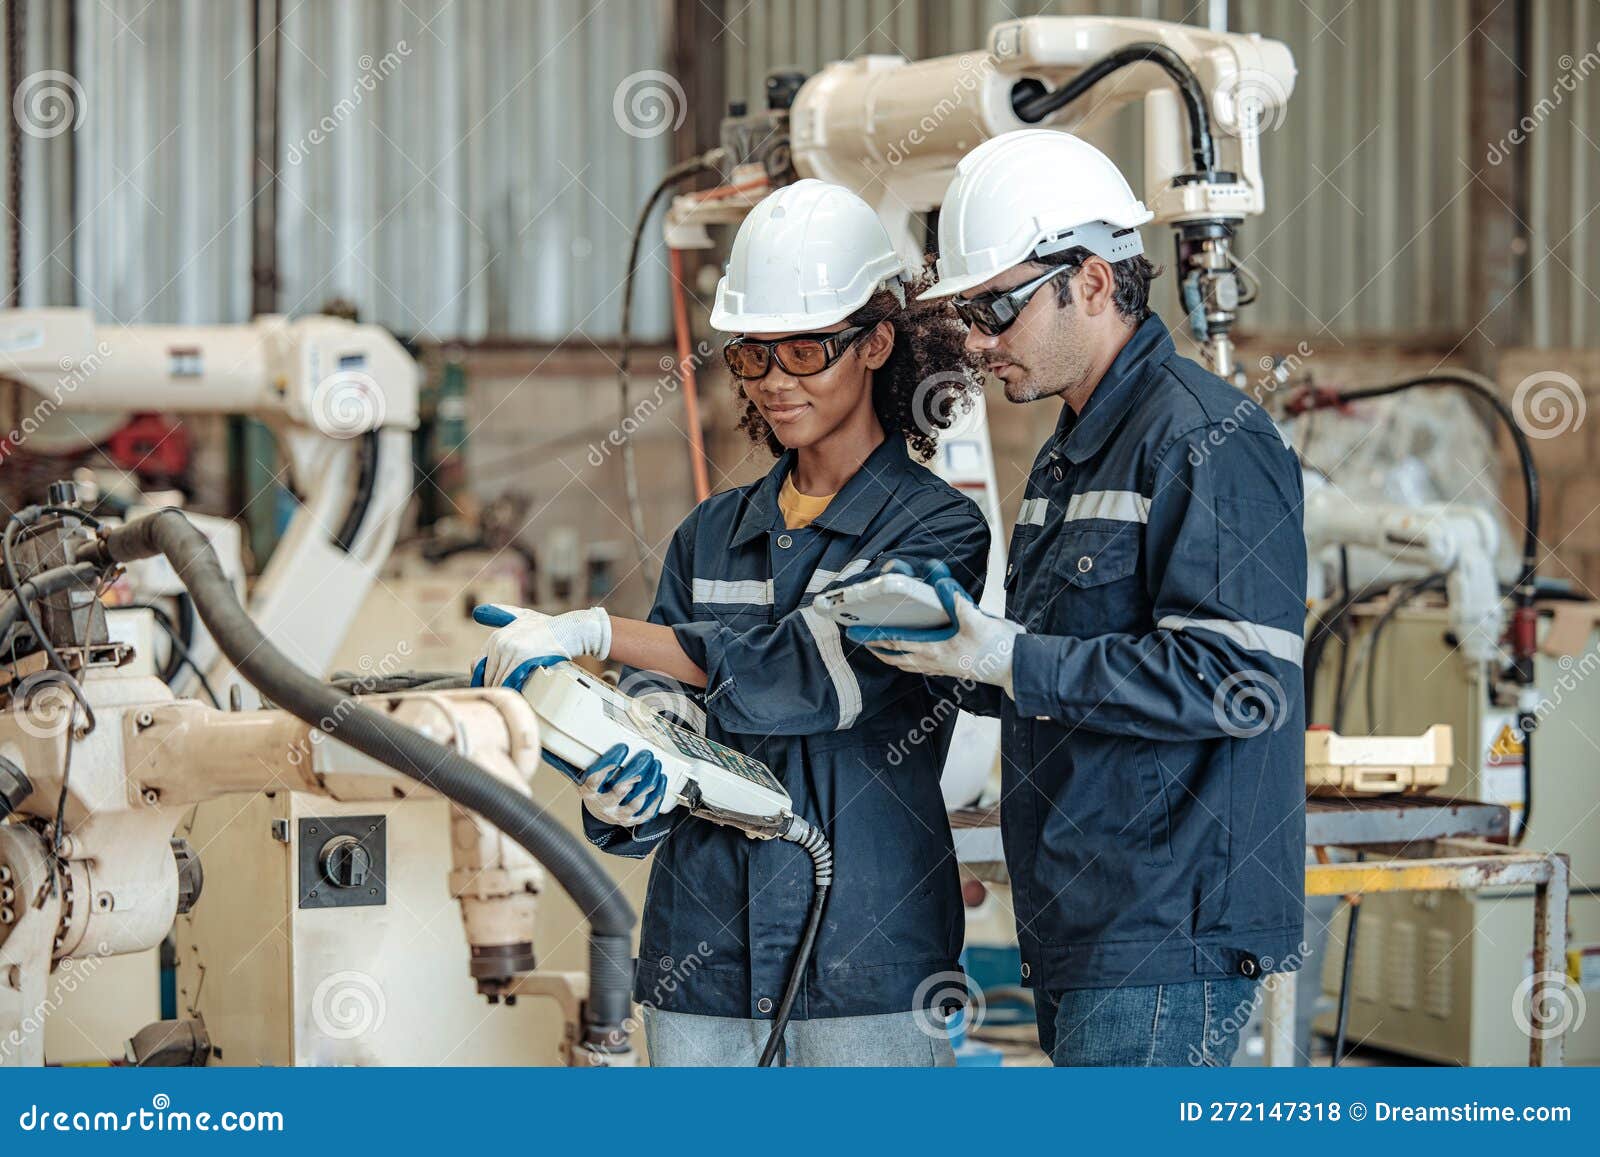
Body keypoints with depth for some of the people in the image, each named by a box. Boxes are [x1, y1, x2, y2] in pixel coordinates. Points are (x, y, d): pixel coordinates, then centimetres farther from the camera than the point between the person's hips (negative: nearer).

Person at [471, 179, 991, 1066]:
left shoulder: (939, 529, -2)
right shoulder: (710, 535, 14)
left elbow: (821, 666, -17)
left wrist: (595, 633, -20)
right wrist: (620, 789, -20)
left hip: (864, 966, -4)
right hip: (702, 963, 4)